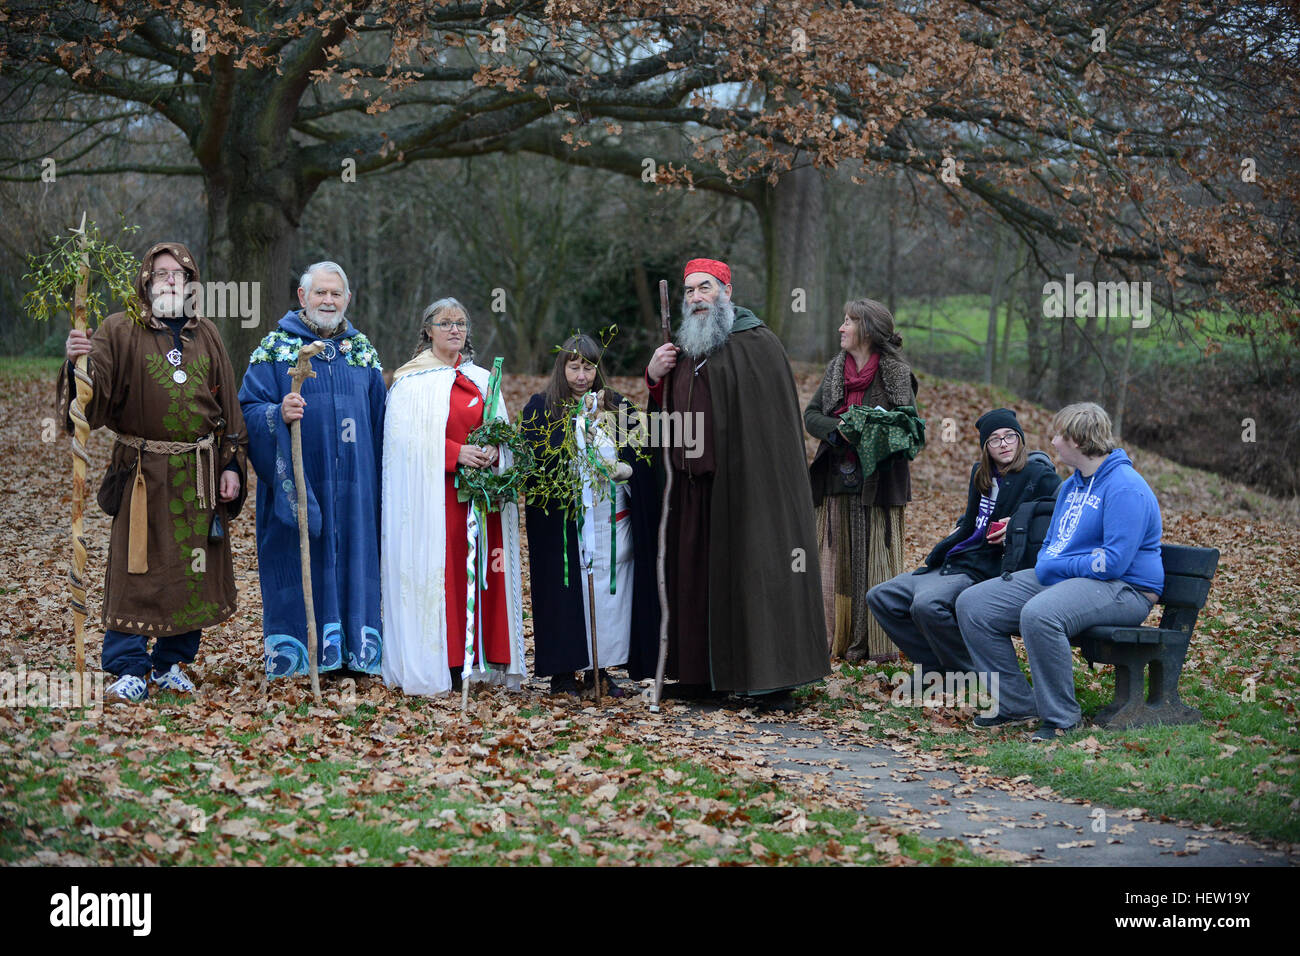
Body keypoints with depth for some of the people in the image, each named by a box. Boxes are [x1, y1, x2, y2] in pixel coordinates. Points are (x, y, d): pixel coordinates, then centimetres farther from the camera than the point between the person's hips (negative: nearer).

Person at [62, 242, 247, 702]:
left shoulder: (206, 335, 10)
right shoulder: (120, 331, -1)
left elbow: (227, 405, 12)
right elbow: (96, 397, -12)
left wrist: (231, 465, 5)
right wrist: (80, 362, -32)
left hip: (199, 474, 3)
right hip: (142, 472, -3)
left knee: (191, 570, 6)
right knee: (135, 567, -4)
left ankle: (172, 663, 19)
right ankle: (128, 670, 3)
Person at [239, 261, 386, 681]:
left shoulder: (363, 351, 13)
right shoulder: (275, 349, 1)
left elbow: (380, 421, 16)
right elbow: (248, 410, -5)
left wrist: (382, 481, 11)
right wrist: (279, 415, -26)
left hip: (353, 486, 3)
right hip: (297, 483, -3)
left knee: (351, 564, 4)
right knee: (298, 562, -3)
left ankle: (356, 647, 11)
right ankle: (291, 654, 5)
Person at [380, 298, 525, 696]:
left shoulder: (481, 379, 16)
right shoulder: (412, 380, 0)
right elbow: (409, 437, -9)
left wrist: (492, 451, -8)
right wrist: (456, 453, -19)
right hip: (434, 494, -5)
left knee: (481, 569, 2)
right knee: (438, 569, -7)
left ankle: (483, 658, 8)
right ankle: (439, 663, -3)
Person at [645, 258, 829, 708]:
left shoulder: (756, 343, -6)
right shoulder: (684, 345, 16)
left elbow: (771, 421, -11)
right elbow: (667, 407, 23)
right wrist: (655, 377, 2)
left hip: (746, 482, -7)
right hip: (694, 485, 7)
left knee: (754, 569, -5)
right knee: (699, 571, 8)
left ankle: (773, 677, 1)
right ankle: (705, 671, 17)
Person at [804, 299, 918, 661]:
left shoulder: (896, 373, -4)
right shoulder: (836, 370, 11)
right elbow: (811, 415, 8)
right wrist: (838, 429, -12)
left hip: (877, 481, -5)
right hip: (838, 481, 5)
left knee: (874, 560, -2)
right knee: (836, 560, 5)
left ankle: (876, 642, 3)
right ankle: (839, 640, 12)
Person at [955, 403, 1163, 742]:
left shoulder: (1125, 488, -16)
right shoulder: (1071, 485, 16)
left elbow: (1113, 562, -23)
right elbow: (1050, 543, 24)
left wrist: (1056, 566, -12)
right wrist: (1044, 567, -1)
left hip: (1123, 589, -10)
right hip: (1058, 578, 10)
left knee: (1039, 614, -39)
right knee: (972, 605, -1)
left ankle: (1063, 718, -24)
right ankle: (1016, 704, 1)